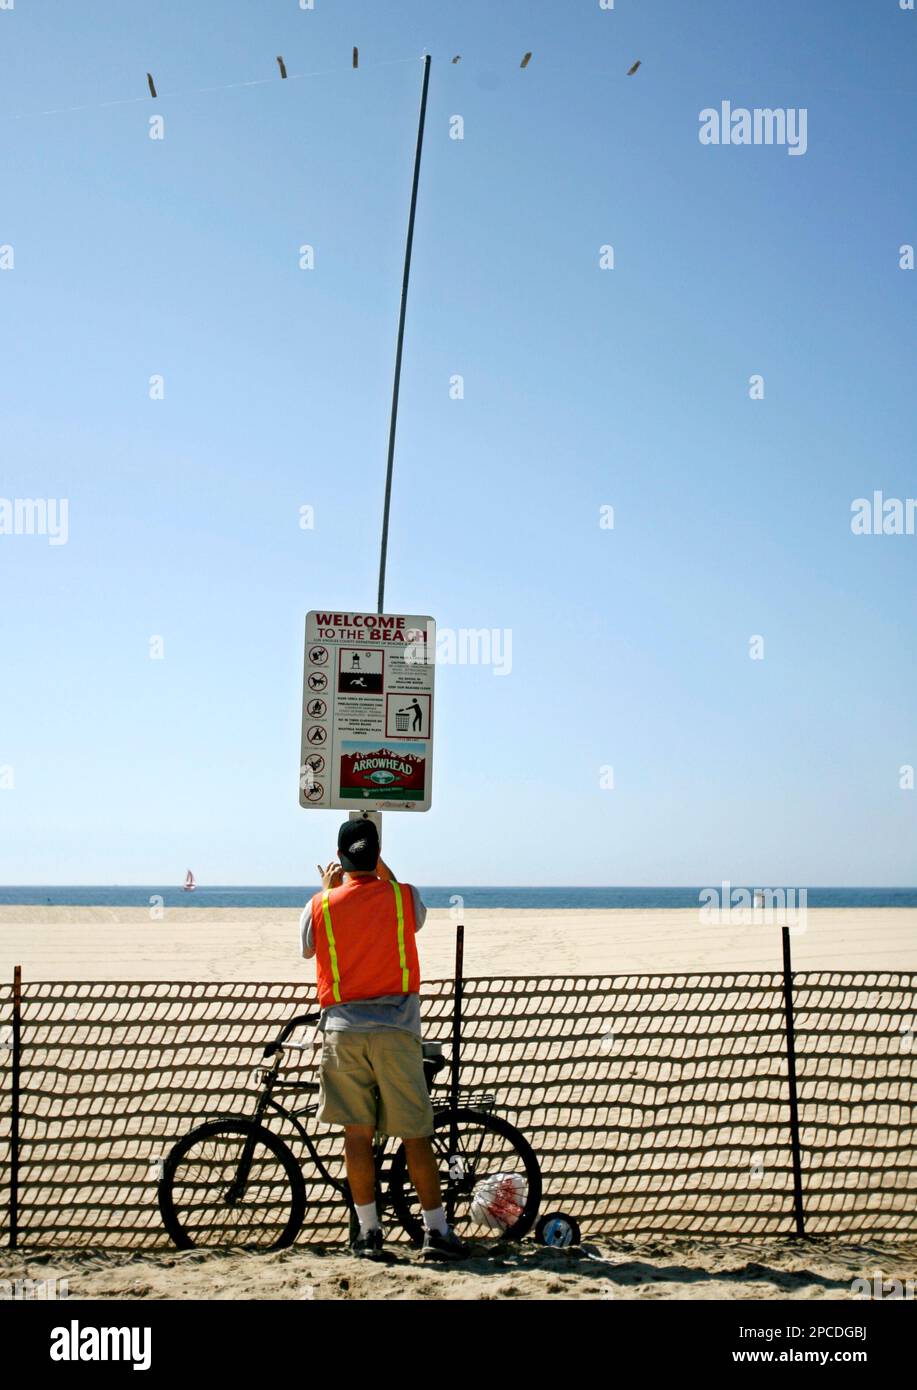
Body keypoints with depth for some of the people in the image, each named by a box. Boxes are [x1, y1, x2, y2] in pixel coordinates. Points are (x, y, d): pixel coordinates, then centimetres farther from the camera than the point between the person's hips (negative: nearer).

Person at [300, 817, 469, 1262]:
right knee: (415, 1134, 5)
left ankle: (369, 1232, 10)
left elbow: (308, 948, 19)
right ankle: (436, 1231, 8)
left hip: (343, 1029, 1)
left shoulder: (320, 906, -2)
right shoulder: (403, 897, -2)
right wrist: (379, 867, 27)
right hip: (395, 1029, 0)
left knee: (357, 1134, 7)